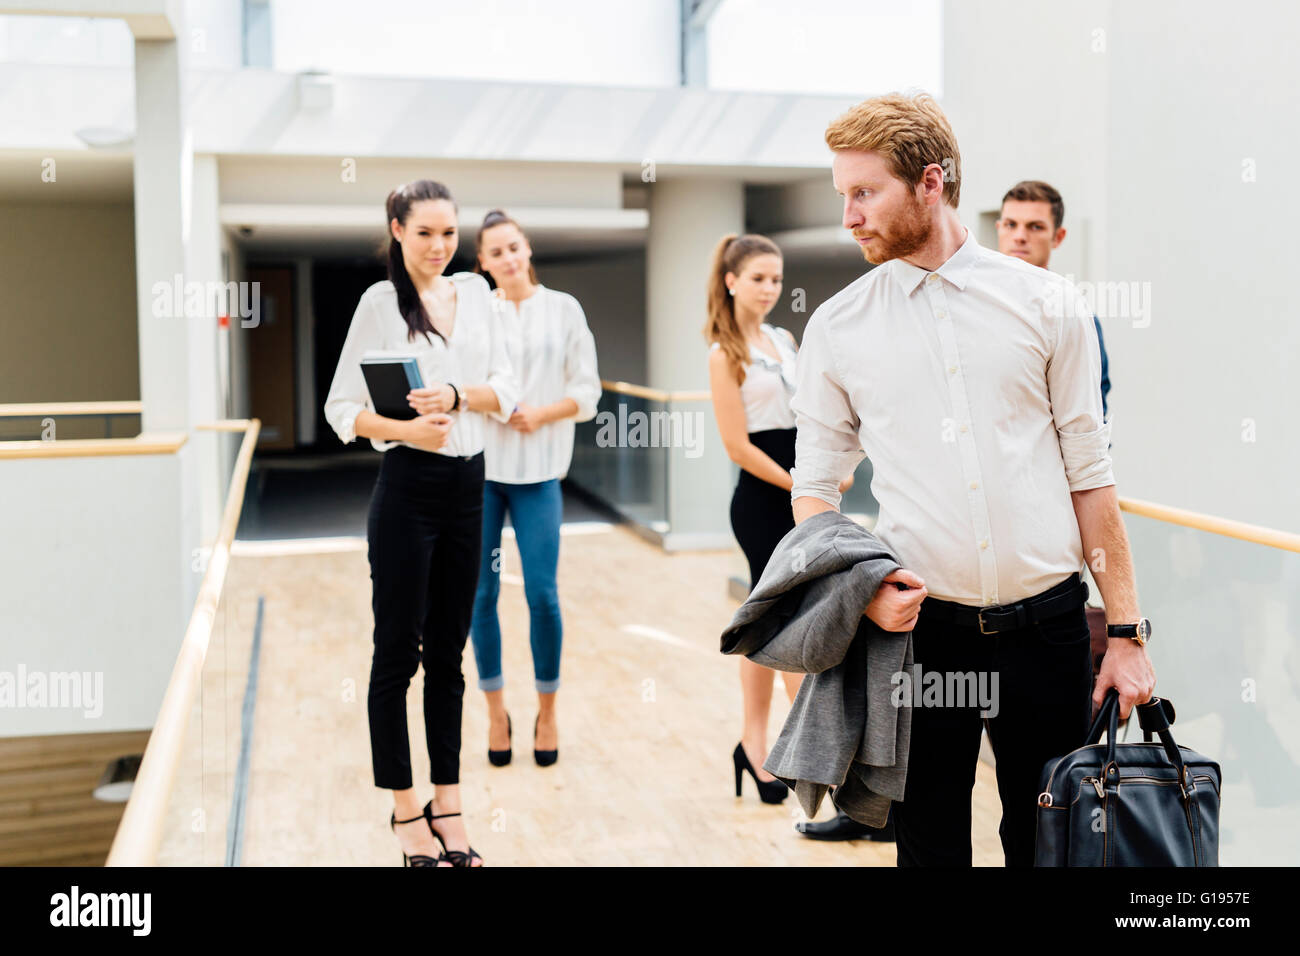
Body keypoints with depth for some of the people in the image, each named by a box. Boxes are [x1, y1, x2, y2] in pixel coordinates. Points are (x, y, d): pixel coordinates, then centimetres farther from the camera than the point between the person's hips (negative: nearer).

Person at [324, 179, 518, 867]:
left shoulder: (475, 293, 10)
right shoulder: (380, 302, -4)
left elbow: (505, 391, 6)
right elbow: (342, 407, -6)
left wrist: (457, 395, -13)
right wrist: (404, 429, -22)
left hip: (469, 484, 5)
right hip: (407, 487, -5)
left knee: (448, 654, 11)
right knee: (398, 651, 3)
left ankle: (448, 805, 21)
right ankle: (405, 809, 15)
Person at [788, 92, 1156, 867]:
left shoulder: (1049, 304, 2)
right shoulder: (837, 327, 4)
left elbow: (1091, 474, 3)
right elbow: (814, 487, 7)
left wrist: (1127, 632, 1)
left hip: (1046, 628, 0)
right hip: (920, 629, 0)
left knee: (1049, 844, 11)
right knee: (929, 846, 10)